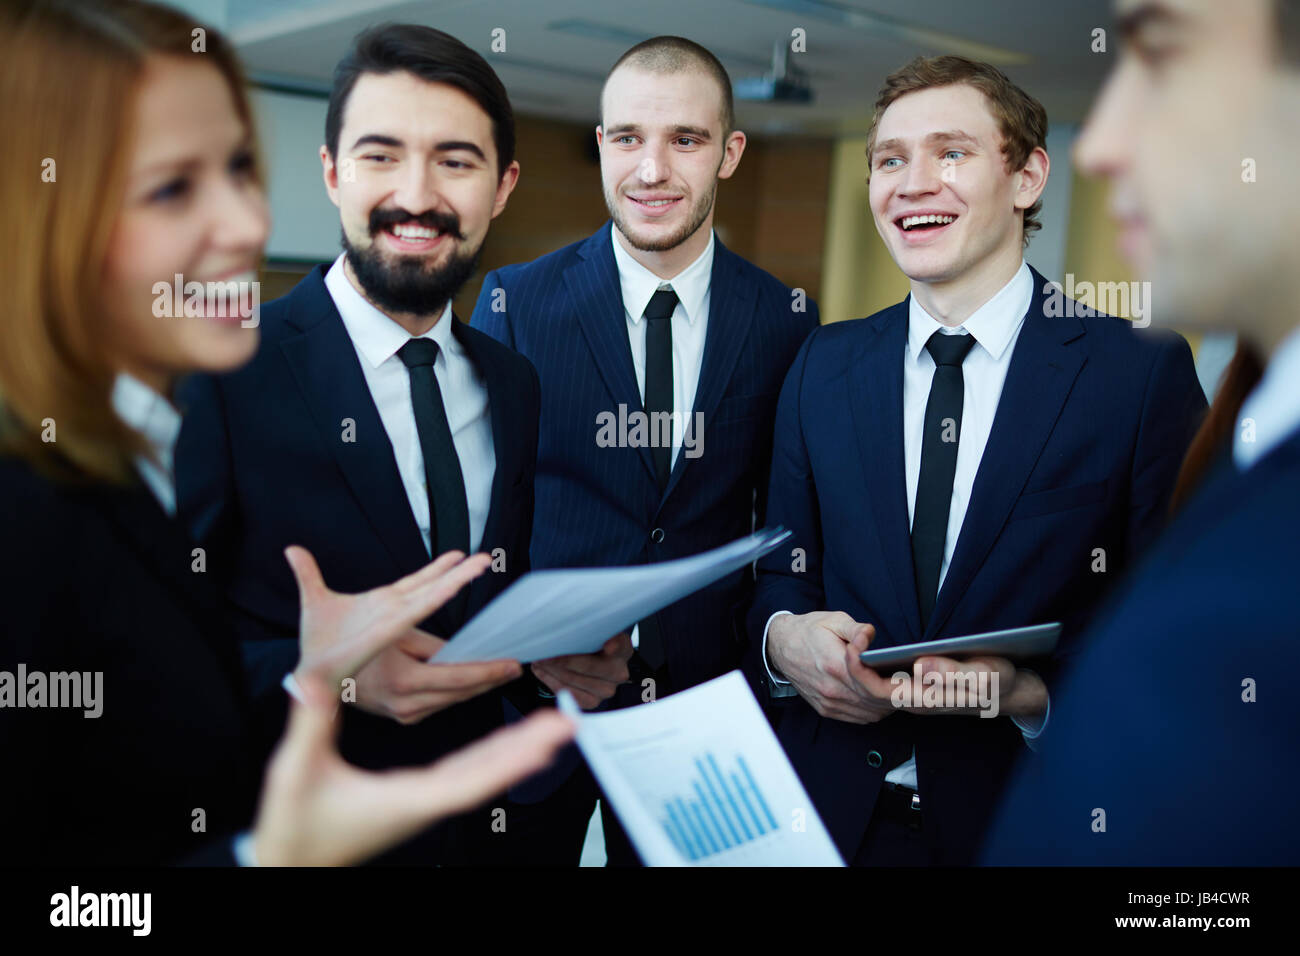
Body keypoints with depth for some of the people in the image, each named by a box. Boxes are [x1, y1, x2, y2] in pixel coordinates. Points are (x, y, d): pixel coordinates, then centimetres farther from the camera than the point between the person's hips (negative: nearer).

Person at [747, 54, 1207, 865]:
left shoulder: (1147, 371, -8)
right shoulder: (823, 366, 3)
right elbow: (782, 570, 7)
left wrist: (1034, 690, -24)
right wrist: (784, 638, -14)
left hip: (1035, 822, -3)